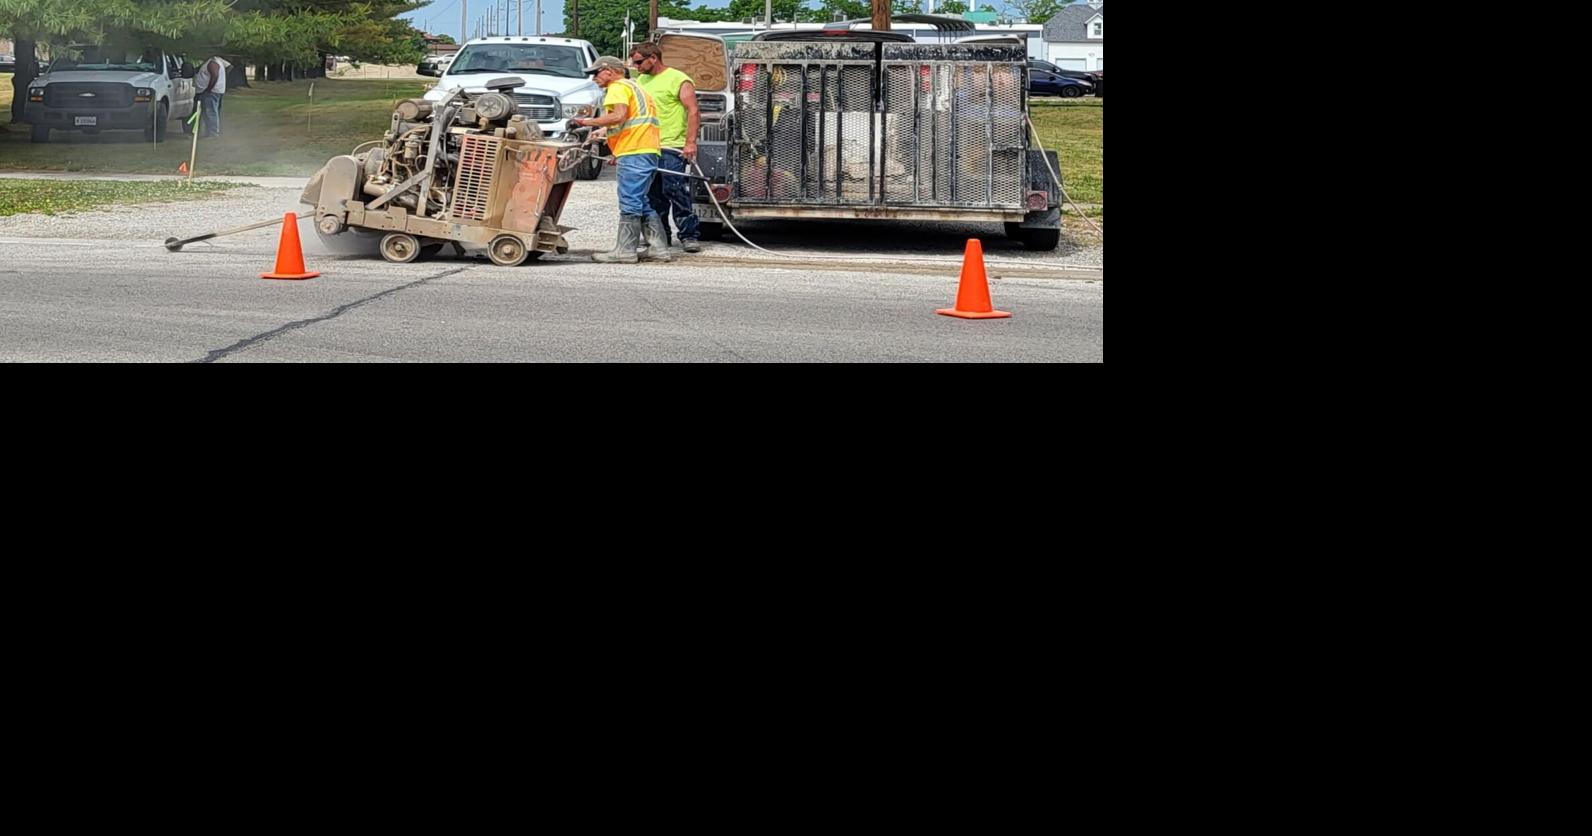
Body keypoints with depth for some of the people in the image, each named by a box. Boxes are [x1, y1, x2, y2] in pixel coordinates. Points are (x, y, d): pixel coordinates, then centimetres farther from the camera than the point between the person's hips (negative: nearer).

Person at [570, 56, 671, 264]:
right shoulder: (633, 87, 28)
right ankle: (658, 248, 12)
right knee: (641, 202, 14)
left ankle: (625, 251, -8)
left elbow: (619, 115, -20)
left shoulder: (618, 87, -3)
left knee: (630, 202, -8)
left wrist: (586, 122, -16)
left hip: (634, 153, -10)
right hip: (648, 151, 10)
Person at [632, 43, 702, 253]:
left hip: (672, 148, -7)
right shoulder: (641, 81, 18)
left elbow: (693, 112, -11)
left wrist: (691, 143, -20)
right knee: (653, 196, 8)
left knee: (676, 192, -11)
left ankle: (688, 235, -7)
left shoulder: (678, 80, -5)